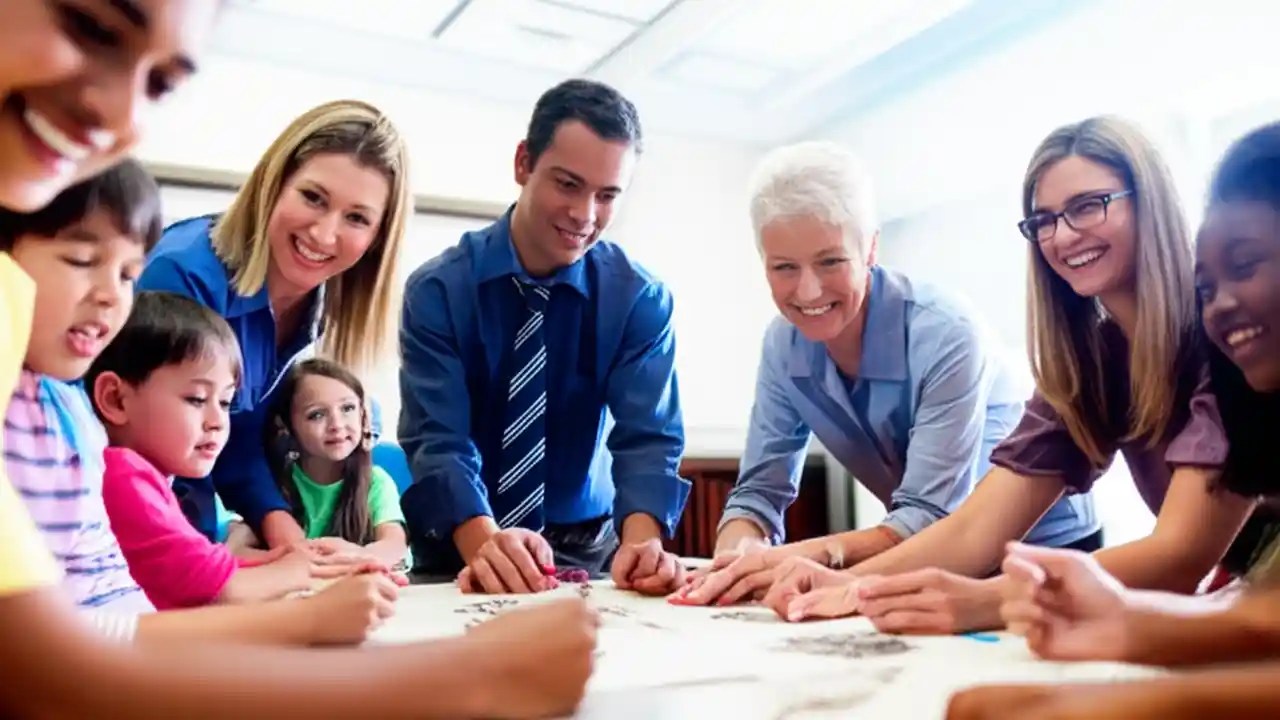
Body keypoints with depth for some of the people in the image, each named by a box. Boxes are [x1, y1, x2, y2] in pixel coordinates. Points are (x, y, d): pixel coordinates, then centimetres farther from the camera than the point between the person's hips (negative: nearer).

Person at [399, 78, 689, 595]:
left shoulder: (641, 299, -7)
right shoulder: (438, 289, -10)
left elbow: (647, 437, -13)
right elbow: (438, 440, -17)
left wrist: (641, 541, -33)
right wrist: (484, 543, -36)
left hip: (584, 551, 1)